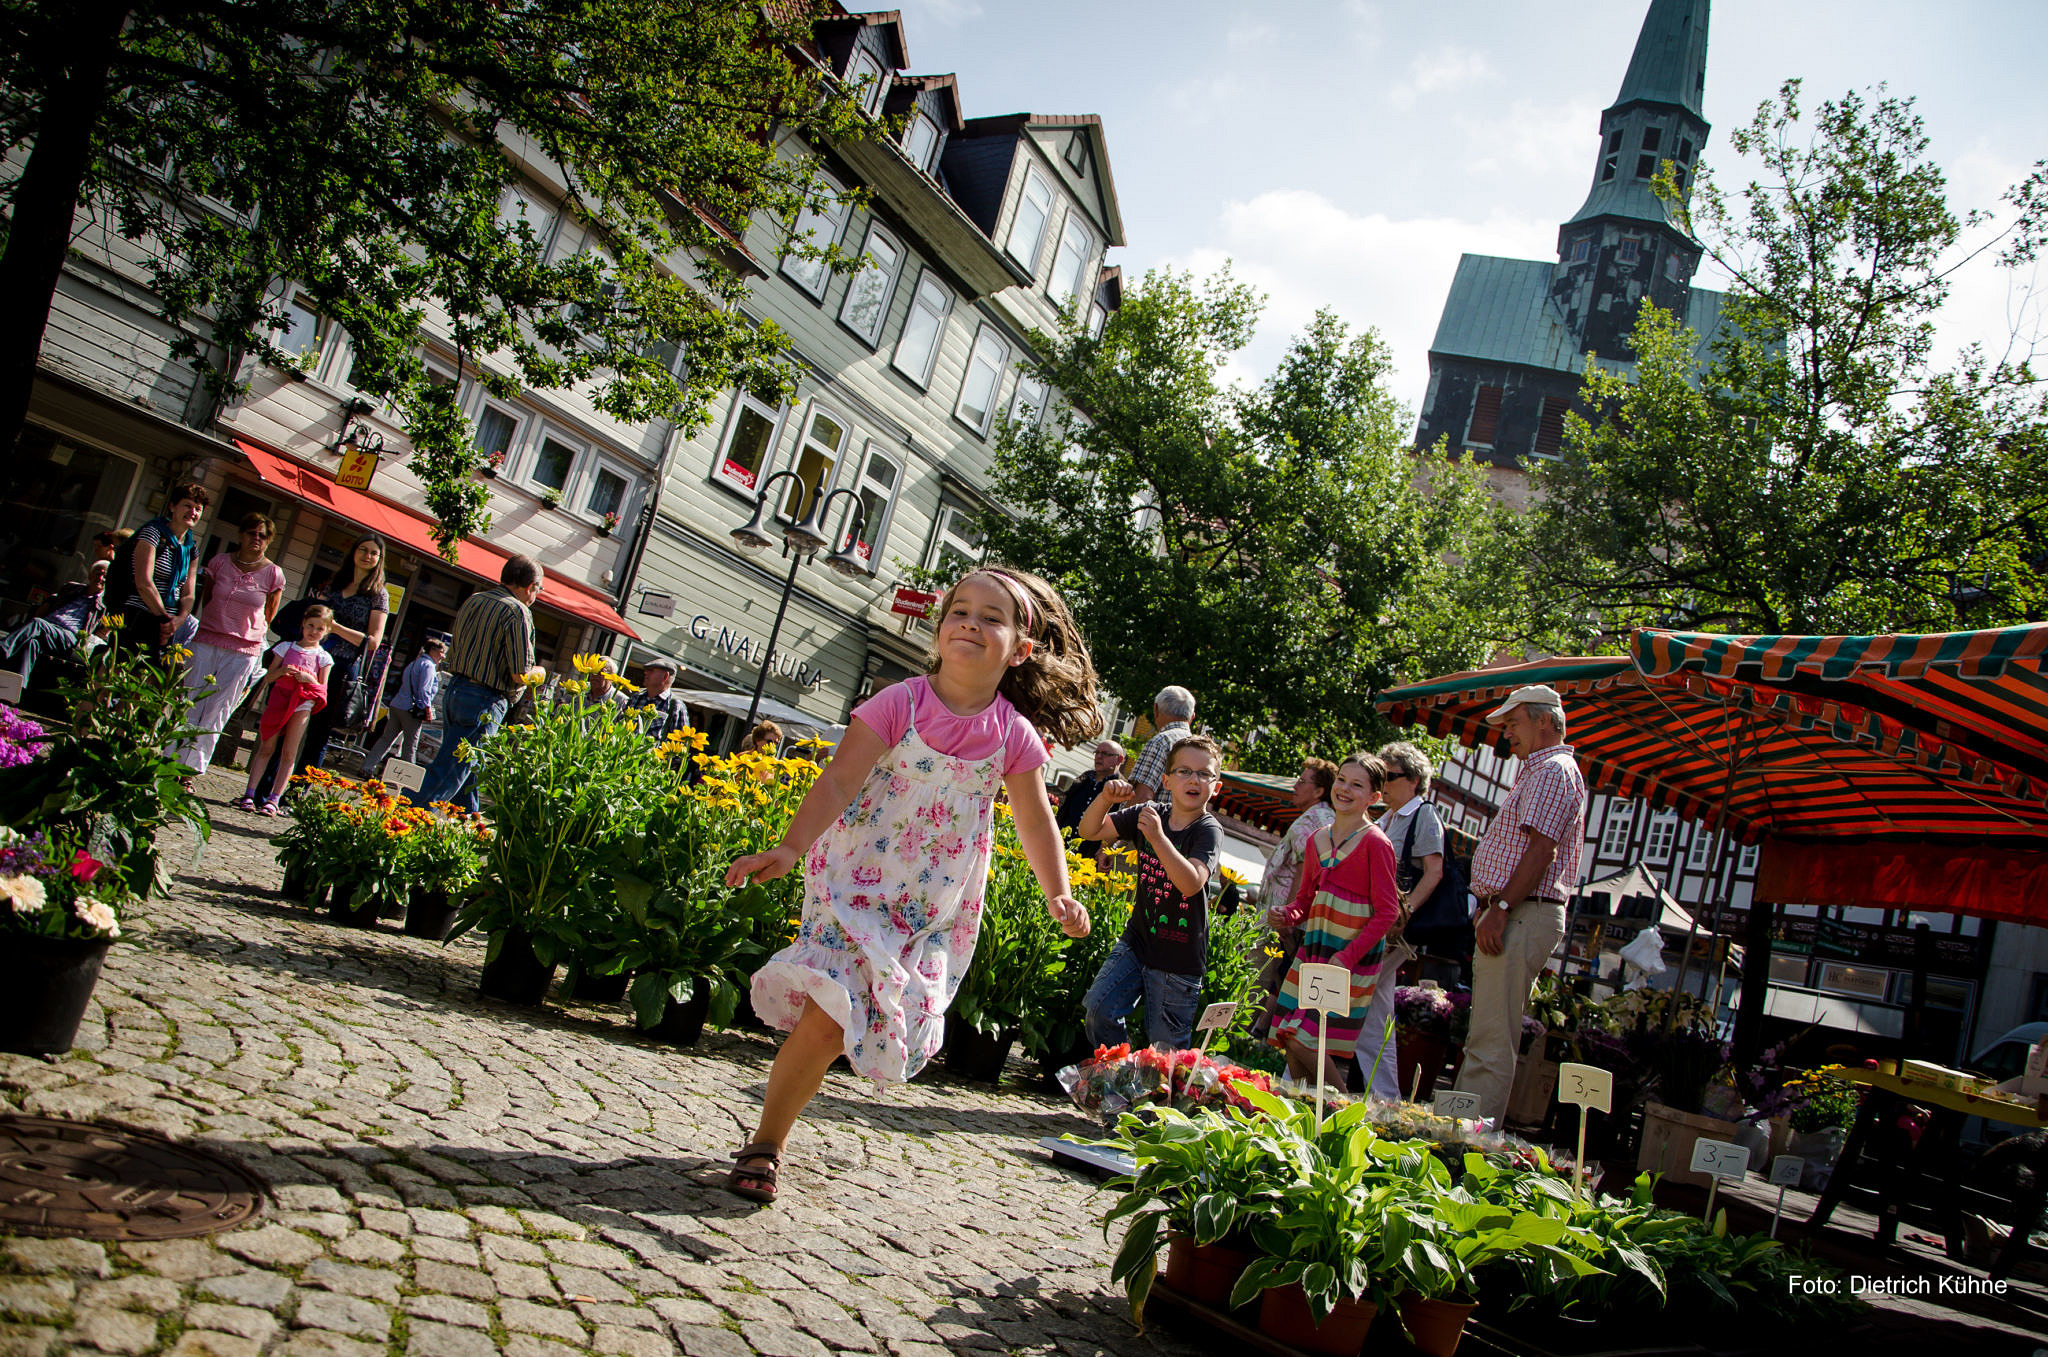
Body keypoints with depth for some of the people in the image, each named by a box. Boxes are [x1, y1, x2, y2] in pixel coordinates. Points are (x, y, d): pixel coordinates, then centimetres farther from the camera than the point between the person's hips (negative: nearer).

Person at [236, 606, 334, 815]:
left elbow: (323, 688, 4)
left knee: (288, 753, -4)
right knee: (267, 748, 0)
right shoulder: (286, 647, 11)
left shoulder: (323, 657, 8)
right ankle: (249, 794, 3)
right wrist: (281, 671, -12)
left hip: (302, 705, -1)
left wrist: (309, 679, -15)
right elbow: (268, 677, 8)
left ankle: (273, 800, -2)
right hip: (278, 700, 1)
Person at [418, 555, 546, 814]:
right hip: (483, 701, -8)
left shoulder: (473, 600, 10)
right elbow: (520, 676, -15)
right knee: (450, 772, -4)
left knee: (468, 769, 19)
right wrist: (538, 671, 5)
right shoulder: (517, 612, -14)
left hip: (453, 690, 8)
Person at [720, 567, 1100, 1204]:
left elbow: (1036, 821, 8)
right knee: (826, 1018, -13)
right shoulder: (900, 703, -12)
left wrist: (1058, 894, -3)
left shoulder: (1014, 735, -3)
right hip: (857, 882, -3)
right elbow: (839, 779, -17)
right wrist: (791, 847, -29)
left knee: (877, 1022, 3)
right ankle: (765, 1143, 8)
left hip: (936, 908, 3)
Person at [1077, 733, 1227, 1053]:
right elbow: (1089, 831, -1)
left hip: (1179, 961, -4)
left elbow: (1191, 883, -28)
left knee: (1164, 1046, 2)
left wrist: (1157, 837, -38)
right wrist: (1105, 798, -20)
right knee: (1098, 1009, -7)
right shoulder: (1147, 814, 0)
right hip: (1137, 940, 4)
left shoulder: (1208, 830, -13)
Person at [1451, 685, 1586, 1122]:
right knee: (1485, 1038, 11)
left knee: (1492, 1042, -12)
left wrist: (1500, 909, -22)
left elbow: (1541, 850, -19)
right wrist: (1488, 906, 19)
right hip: (1515, 916, 11)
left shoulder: (1553, 771, -8)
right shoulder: (1538, 771, 25)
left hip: (1521, 917, -11)